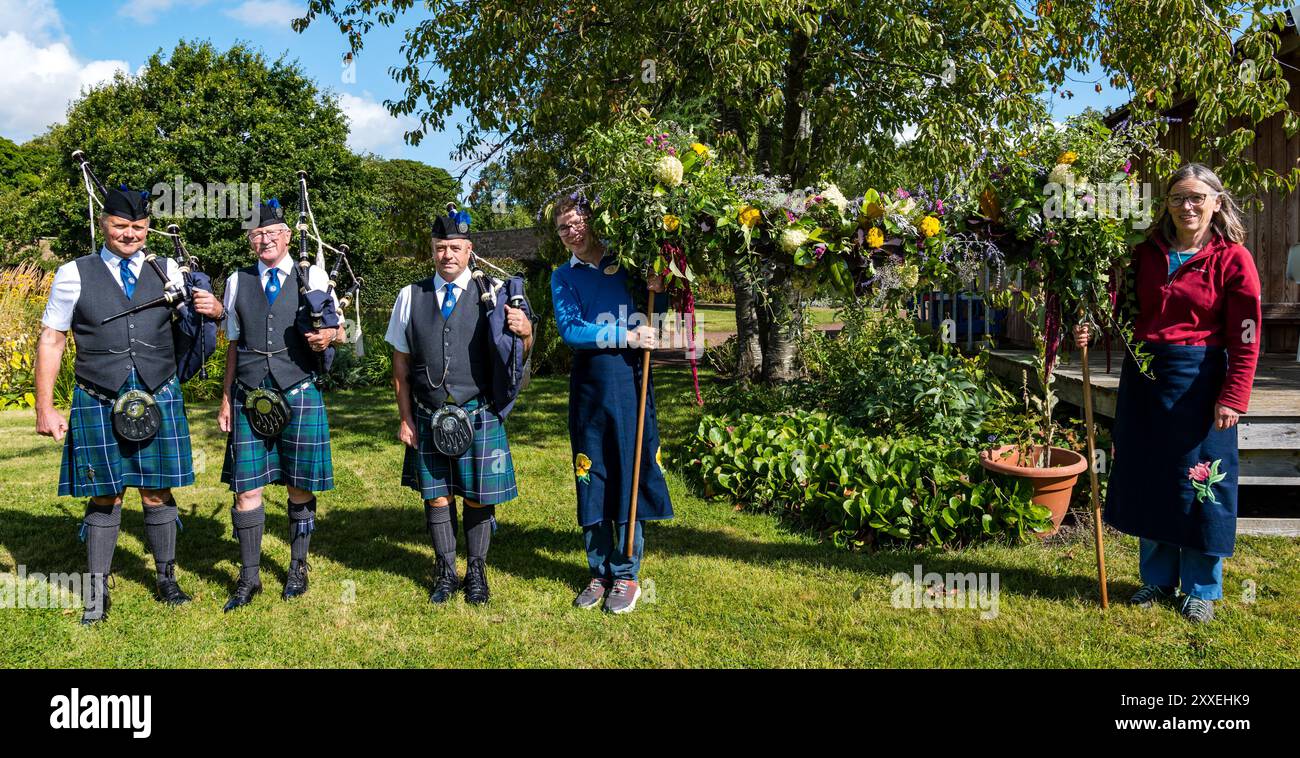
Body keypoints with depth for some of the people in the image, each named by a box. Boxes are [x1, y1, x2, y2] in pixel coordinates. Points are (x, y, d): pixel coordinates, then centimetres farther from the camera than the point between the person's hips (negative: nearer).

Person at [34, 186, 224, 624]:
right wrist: (45, 409, -2)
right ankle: (97, 592, 17)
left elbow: (196, 322, 15)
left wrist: (213, 308, -11)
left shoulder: (167, 272, 7)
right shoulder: (74, 275, 2)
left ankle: (166, 580, 21)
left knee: (158, 493, 7)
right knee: (105, 496, 4)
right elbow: (51, 342, 3)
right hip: (98, 403, -1)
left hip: (159, 400, 1)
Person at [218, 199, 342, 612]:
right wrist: (226, 399, 11)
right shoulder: (238, 282, 11)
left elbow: (336, 328, 9)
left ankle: (298, 567, 23)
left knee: (300, 486, 6)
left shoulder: (313, 276, 5)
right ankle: (249, 576, 14)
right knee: (247, 488, 2)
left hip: (300, 396, -2)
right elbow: (234, 345, 15)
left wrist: (328, 335, -15)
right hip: (250, 399, 2)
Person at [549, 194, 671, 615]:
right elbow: (569, 330, -7)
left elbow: (655, 317, 18)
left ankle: (626, 574, 11)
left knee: (629, 472, 1)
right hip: (589, 379, 1)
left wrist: (656, 291, -3)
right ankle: (599, 572, 18)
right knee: (592, 476, 5)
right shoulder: (563, 277, 8)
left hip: (631, 378, 0)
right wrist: (626, 336, -13)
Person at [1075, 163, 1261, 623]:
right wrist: (1092, 331, -7)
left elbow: (1245, 338, -9)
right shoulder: (1146, 254, 6)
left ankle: (1201, 590, 22)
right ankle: (1158, 579, 28)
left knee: (1199, 484, 4)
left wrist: (1232, 398, -14)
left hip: (1199, 382, -4)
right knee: (1147, 479, 11)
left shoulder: (1232, 259, -6)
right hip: (1144, 378, 4)